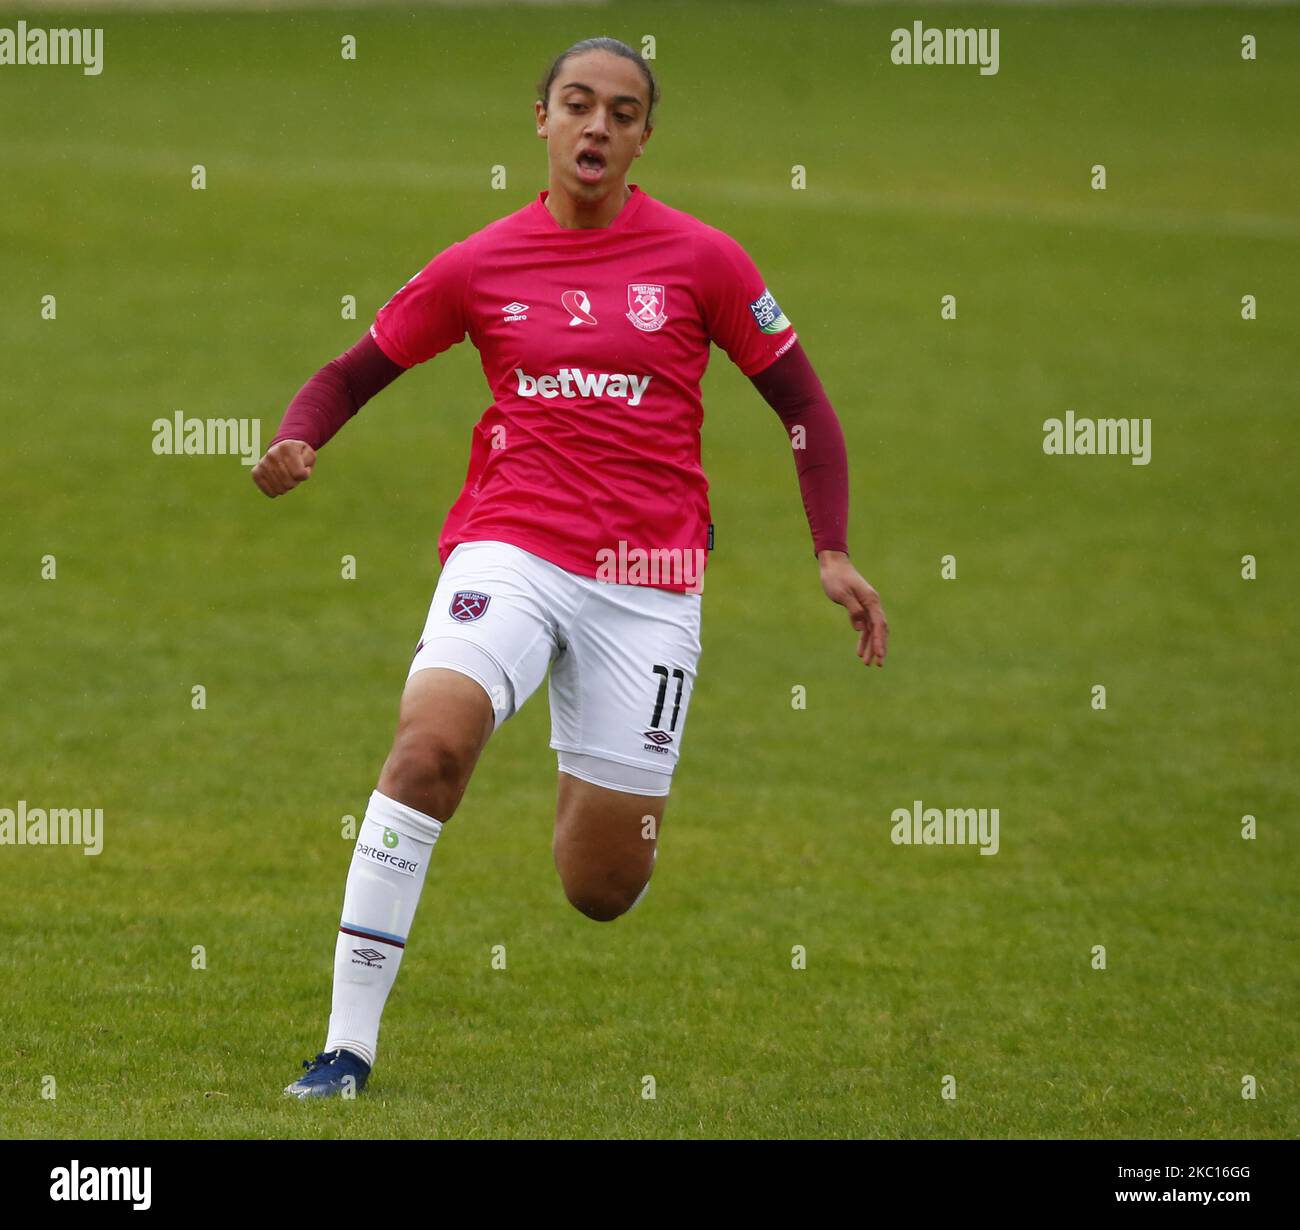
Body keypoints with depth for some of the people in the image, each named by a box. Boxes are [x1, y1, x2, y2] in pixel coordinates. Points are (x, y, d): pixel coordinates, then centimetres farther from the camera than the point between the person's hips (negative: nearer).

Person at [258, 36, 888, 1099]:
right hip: (509, 550, 0)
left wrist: (833, 554, -3)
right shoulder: (479, 266, 4)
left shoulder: (700, 260, 1)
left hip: (649, 581, 0)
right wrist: (294, 446, -9)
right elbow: (350, 376, 13)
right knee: (429, 741, -30)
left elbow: (802, 403, 8)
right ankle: (348, 1045, -25)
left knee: (603, 889, 1)